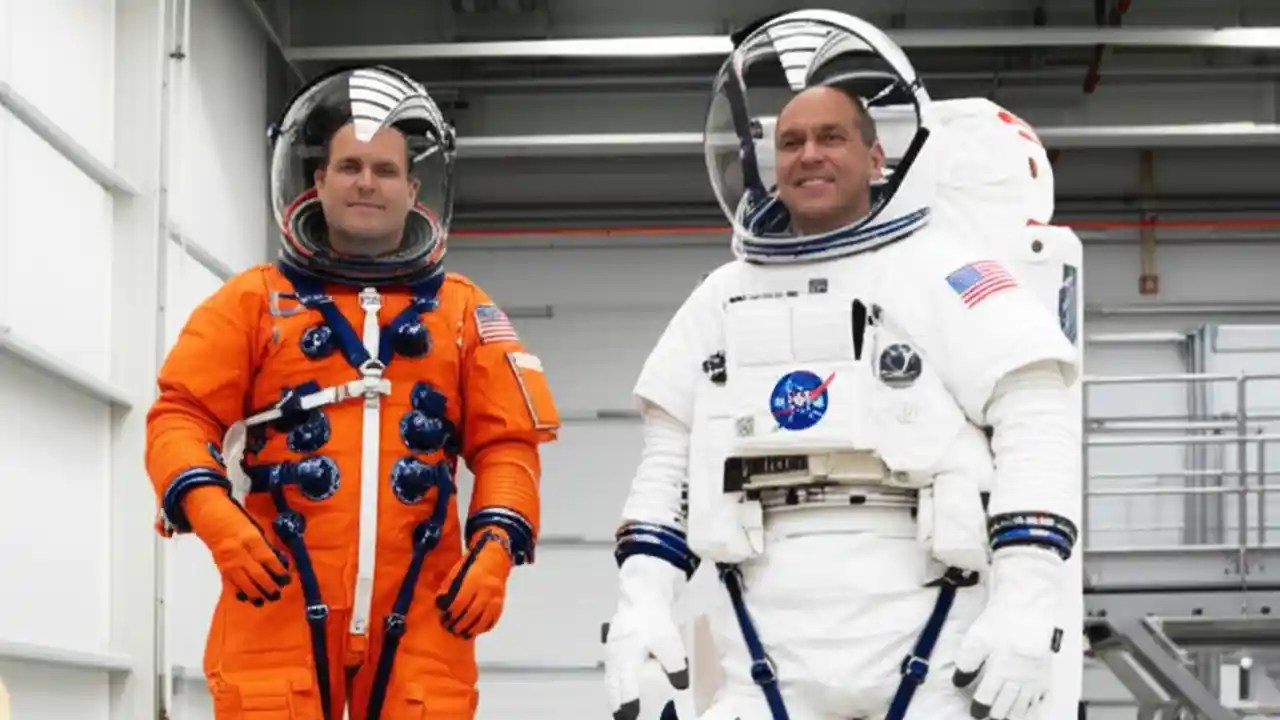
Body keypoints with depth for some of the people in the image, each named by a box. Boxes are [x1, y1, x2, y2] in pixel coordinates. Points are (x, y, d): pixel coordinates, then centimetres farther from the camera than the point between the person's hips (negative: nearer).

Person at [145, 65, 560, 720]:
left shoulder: (464, 311, 16)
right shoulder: (255, 300, 12)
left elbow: (505, 443, 12)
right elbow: (181, 416, 5)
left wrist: (495, 546, -5)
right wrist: (213, 515, -13)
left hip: (418, 613, 2)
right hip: (279, 602, -1)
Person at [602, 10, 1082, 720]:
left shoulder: (948, 268, 1)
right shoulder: (722, 297, 18)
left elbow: (1037, 431, -6)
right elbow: (668, 464, 19)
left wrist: (1026, 606, -14)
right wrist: (640, 600, 6)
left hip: (937, 652, -4)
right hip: (766, 663, 4)